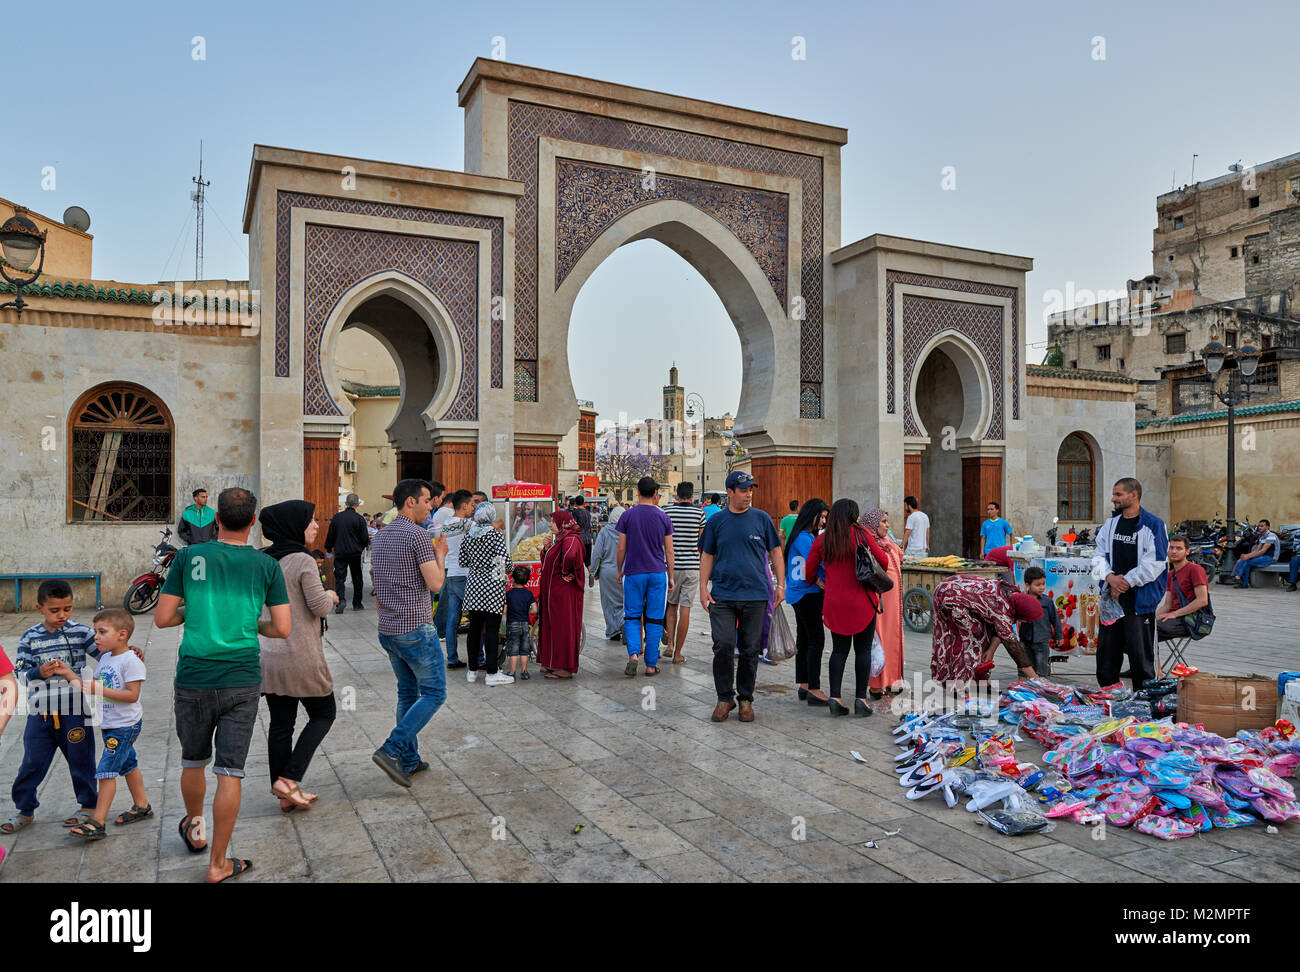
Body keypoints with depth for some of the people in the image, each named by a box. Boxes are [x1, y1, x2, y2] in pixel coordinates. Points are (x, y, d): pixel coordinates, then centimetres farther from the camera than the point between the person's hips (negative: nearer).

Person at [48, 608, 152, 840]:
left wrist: (101, 690, -28)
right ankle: (141, 806, 32)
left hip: (125, 725, -9)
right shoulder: (105, 658, 10)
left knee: (106, 771, -9)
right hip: (110, 724, 9)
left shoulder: (131, 660, -19)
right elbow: (91, 687, 12)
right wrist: (69, 674, 3)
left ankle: (97, 822, -6)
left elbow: (132, 695, -23)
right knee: (127, 765, 19)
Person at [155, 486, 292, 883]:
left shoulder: (189, 557, -3)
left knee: (193, 762, 22)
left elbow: (162, 618, -1)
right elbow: (283, 629, -4)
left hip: (193, 679, 1)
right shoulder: (267, 566, -3)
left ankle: (194, 828, 46)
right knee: (230, 772, 5)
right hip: (242, 682, -1)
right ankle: (217, 865, 13)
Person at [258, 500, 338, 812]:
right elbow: (320, 608, -13)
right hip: (300, 657, -7)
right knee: (323, 714, 11)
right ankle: (289, 779, 1)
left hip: (267, 655, 7)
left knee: (280, 723, 12)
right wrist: (330, 595, 8)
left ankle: (286, 796, 19)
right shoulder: (303, 561, -16)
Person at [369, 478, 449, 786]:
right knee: (434, 693, 1)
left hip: (388, 630, 9)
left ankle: (409, 760, 21)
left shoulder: (380, 537, 12)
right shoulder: (417, 534, -15)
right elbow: (435, 583, -18)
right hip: (417, 629, -9)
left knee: (407, 694, 17)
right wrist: (440, 555, -1)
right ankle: (391, 750, -7)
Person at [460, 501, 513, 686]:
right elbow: (504, 560, -18)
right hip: (493, 587, -5)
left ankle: (472, 670, 20)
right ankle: (491, 674, 1)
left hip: (473, 585, 5)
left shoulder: (469, 535, 5)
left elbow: (463, 561, 9)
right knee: (492, 630, -2)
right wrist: (507, 569, 4)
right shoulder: (496, 534, -10)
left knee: (474, 629, 12)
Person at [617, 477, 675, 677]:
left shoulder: (627, 516, -2)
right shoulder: (663, 517, 1)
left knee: (632, 616, 10)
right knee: (654, 619, 5)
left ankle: (634, 654, -11)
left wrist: (619, 570, 14)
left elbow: (621, 548, 0)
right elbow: (669, 551, 2)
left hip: (633, 573, 0)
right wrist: (671, 576, 10)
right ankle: (651, 665, 8)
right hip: (658, 573, 1)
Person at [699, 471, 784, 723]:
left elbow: (775, 552, 10)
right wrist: (703, 587, 1)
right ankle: (725, 698, 10)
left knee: (750, 650, 6)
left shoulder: (762, 519, 5)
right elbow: (707, 555, 10)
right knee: (723, 646, -6)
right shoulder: (716, 522, 5)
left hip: (755, 595, 0)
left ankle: (745, 699, 20)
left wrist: (780, 584, 4)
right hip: (722, 595, 0)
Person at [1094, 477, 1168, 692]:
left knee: (1140, 649, 1)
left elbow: (1154, 563, -13)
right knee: (1107, 645, 10)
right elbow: (1100, 554, 11)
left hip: (1140, 597, -6)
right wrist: (1110, 577, -6)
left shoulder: (1152, 525, -8)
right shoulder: (1111, 523, 10)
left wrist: (1127, 581, -13)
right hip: (1112, 595, 6)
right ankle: (1108, 693, 23)